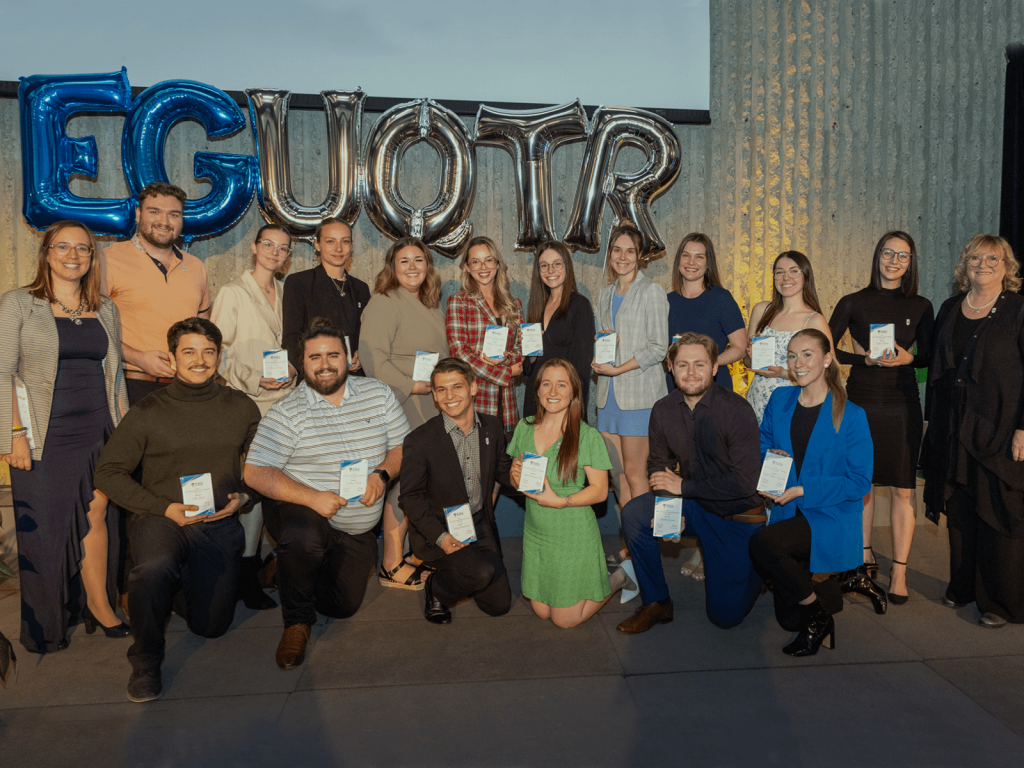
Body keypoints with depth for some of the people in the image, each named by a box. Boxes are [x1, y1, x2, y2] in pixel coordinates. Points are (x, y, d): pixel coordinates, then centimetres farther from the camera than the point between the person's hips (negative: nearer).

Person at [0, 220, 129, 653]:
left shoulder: (105, 310, 12)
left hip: (98, 435, 3)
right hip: (45, 438, -3)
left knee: (96, 516, 3)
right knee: (46, 525, 4)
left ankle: (99, 606, 17)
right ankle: (47, 627, 20)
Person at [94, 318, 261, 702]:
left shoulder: (241, 408, 4)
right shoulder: (147, 412, -3)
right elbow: (108, 472, -1)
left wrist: (244, 496, -7)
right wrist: (164, 507, -12)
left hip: (219, 524, 3)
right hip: (158, 519, -2)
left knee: (212, 625, 3)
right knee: (154, 569, -37)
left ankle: (181, 585, 38)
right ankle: (146, 659, -8)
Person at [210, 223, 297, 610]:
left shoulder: (286, 294, 15)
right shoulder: (233, 292, 1)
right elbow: (219, 351, -2)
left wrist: (292, 370, 4)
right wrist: (254, 379, -13)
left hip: (283, 400, 5)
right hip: (248, 402, -5)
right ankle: (247, 574, 1)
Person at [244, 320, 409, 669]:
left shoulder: (379, 394, 0)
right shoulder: (286, 411, -10)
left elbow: (403, 446, 4)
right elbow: (255, 473, -15)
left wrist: (382, 473, -18)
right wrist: (312, 498, -27)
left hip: (357, 528, 4)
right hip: (300, 509, -3)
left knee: (344, 605, 0)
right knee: (303, 537, -38)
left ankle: (293, 570, 34)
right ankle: (297, 621, -9)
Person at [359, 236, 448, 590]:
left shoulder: (431, 307, 19)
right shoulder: (383, 303, -9)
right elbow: (372, 359, -18)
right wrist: (411, 385, -19)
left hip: (432, 408, 8)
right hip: (401, 408, -8)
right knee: (404, 480, -5)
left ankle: (419, 553, 24)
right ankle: (391, 565, 7)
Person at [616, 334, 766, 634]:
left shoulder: (737, 410, -20)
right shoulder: (663, 410, -5)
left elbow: (745, 482, -22)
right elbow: (658, 464, 5)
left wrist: (684, 486, -21)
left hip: (737, 516, -4)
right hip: (694, 507, 4)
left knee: (725, 615, -3)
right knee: (634, 513, -22)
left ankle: (754, 566, 30)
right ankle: (656, 603, -4)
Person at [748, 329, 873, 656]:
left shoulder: (851, 416, -9)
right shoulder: (779, 401, 5)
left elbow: (859, 482, -10)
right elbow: (762, 445, 17)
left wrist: (802, 490, -18)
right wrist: (770, 457, -7)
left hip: (833, 518, -5)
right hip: (789, 517, 5)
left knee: (762, 543, -32)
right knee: (787, 619, 2)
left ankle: (817, 610, -6)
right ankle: (831, 590, 35)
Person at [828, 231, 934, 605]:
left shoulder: (920, 307, 5)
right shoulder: (853, 303, 3)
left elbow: (928, 356, 10)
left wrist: (907, 358, -11)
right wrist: (865, 358, -13)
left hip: (901, 403, 0)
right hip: (859, 400, 0)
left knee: (902, 488, -1)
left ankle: (899, 571, 7)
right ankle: (865, 557, 24)